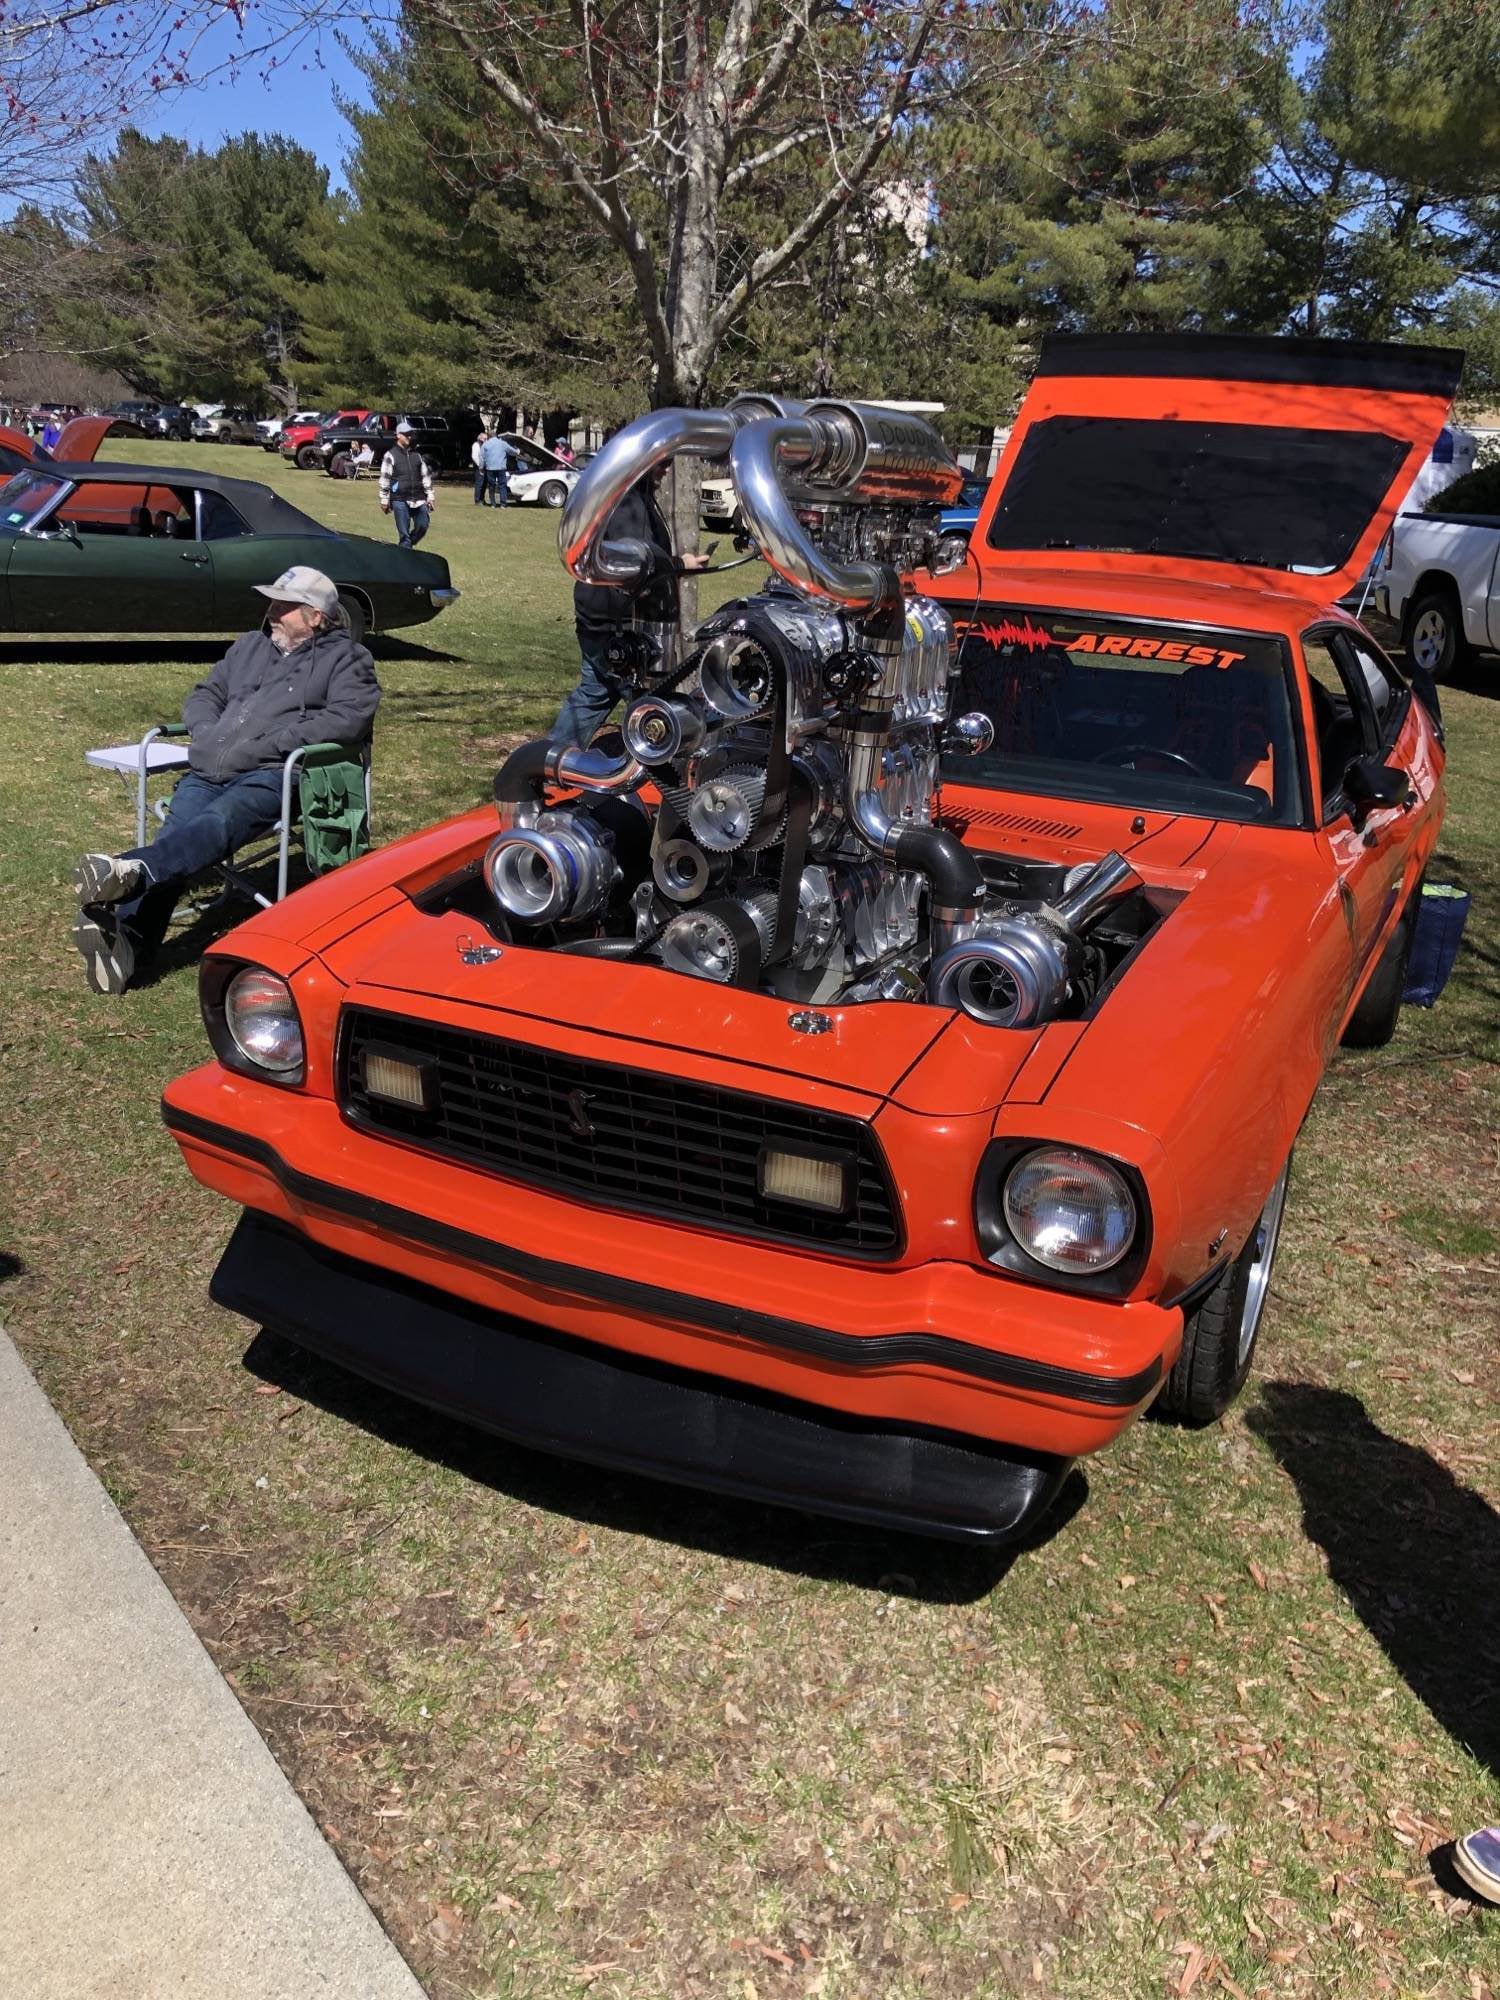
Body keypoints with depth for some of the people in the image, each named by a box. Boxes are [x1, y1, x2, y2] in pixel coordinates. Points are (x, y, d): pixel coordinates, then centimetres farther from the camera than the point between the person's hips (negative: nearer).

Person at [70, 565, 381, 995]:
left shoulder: (344, 658, 11)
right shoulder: (251, 645, 31)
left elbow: (350, 717, -7)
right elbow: (204, 695, 34)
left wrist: (271, 743, -12)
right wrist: (208, 732, 9)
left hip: (272, 775, -5)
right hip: (207, 770, 6)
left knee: (216, 823, -36)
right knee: (173, 837, -22)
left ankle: (131, 872, -62)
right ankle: (126, 936, -41)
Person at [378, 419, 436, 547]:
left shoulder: (417, 455, 15)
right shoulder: (391, 456, 1)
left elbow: (425, 476, 18)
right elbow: (385, 479, -1)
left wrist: (430, 495, 12)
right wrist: (384, 501, -4)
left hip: (418, 499, 4)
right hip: (400, 500, -4)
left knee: (422, 526, 1)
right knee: (404, 533, -5)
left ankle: (408, 545, 26)